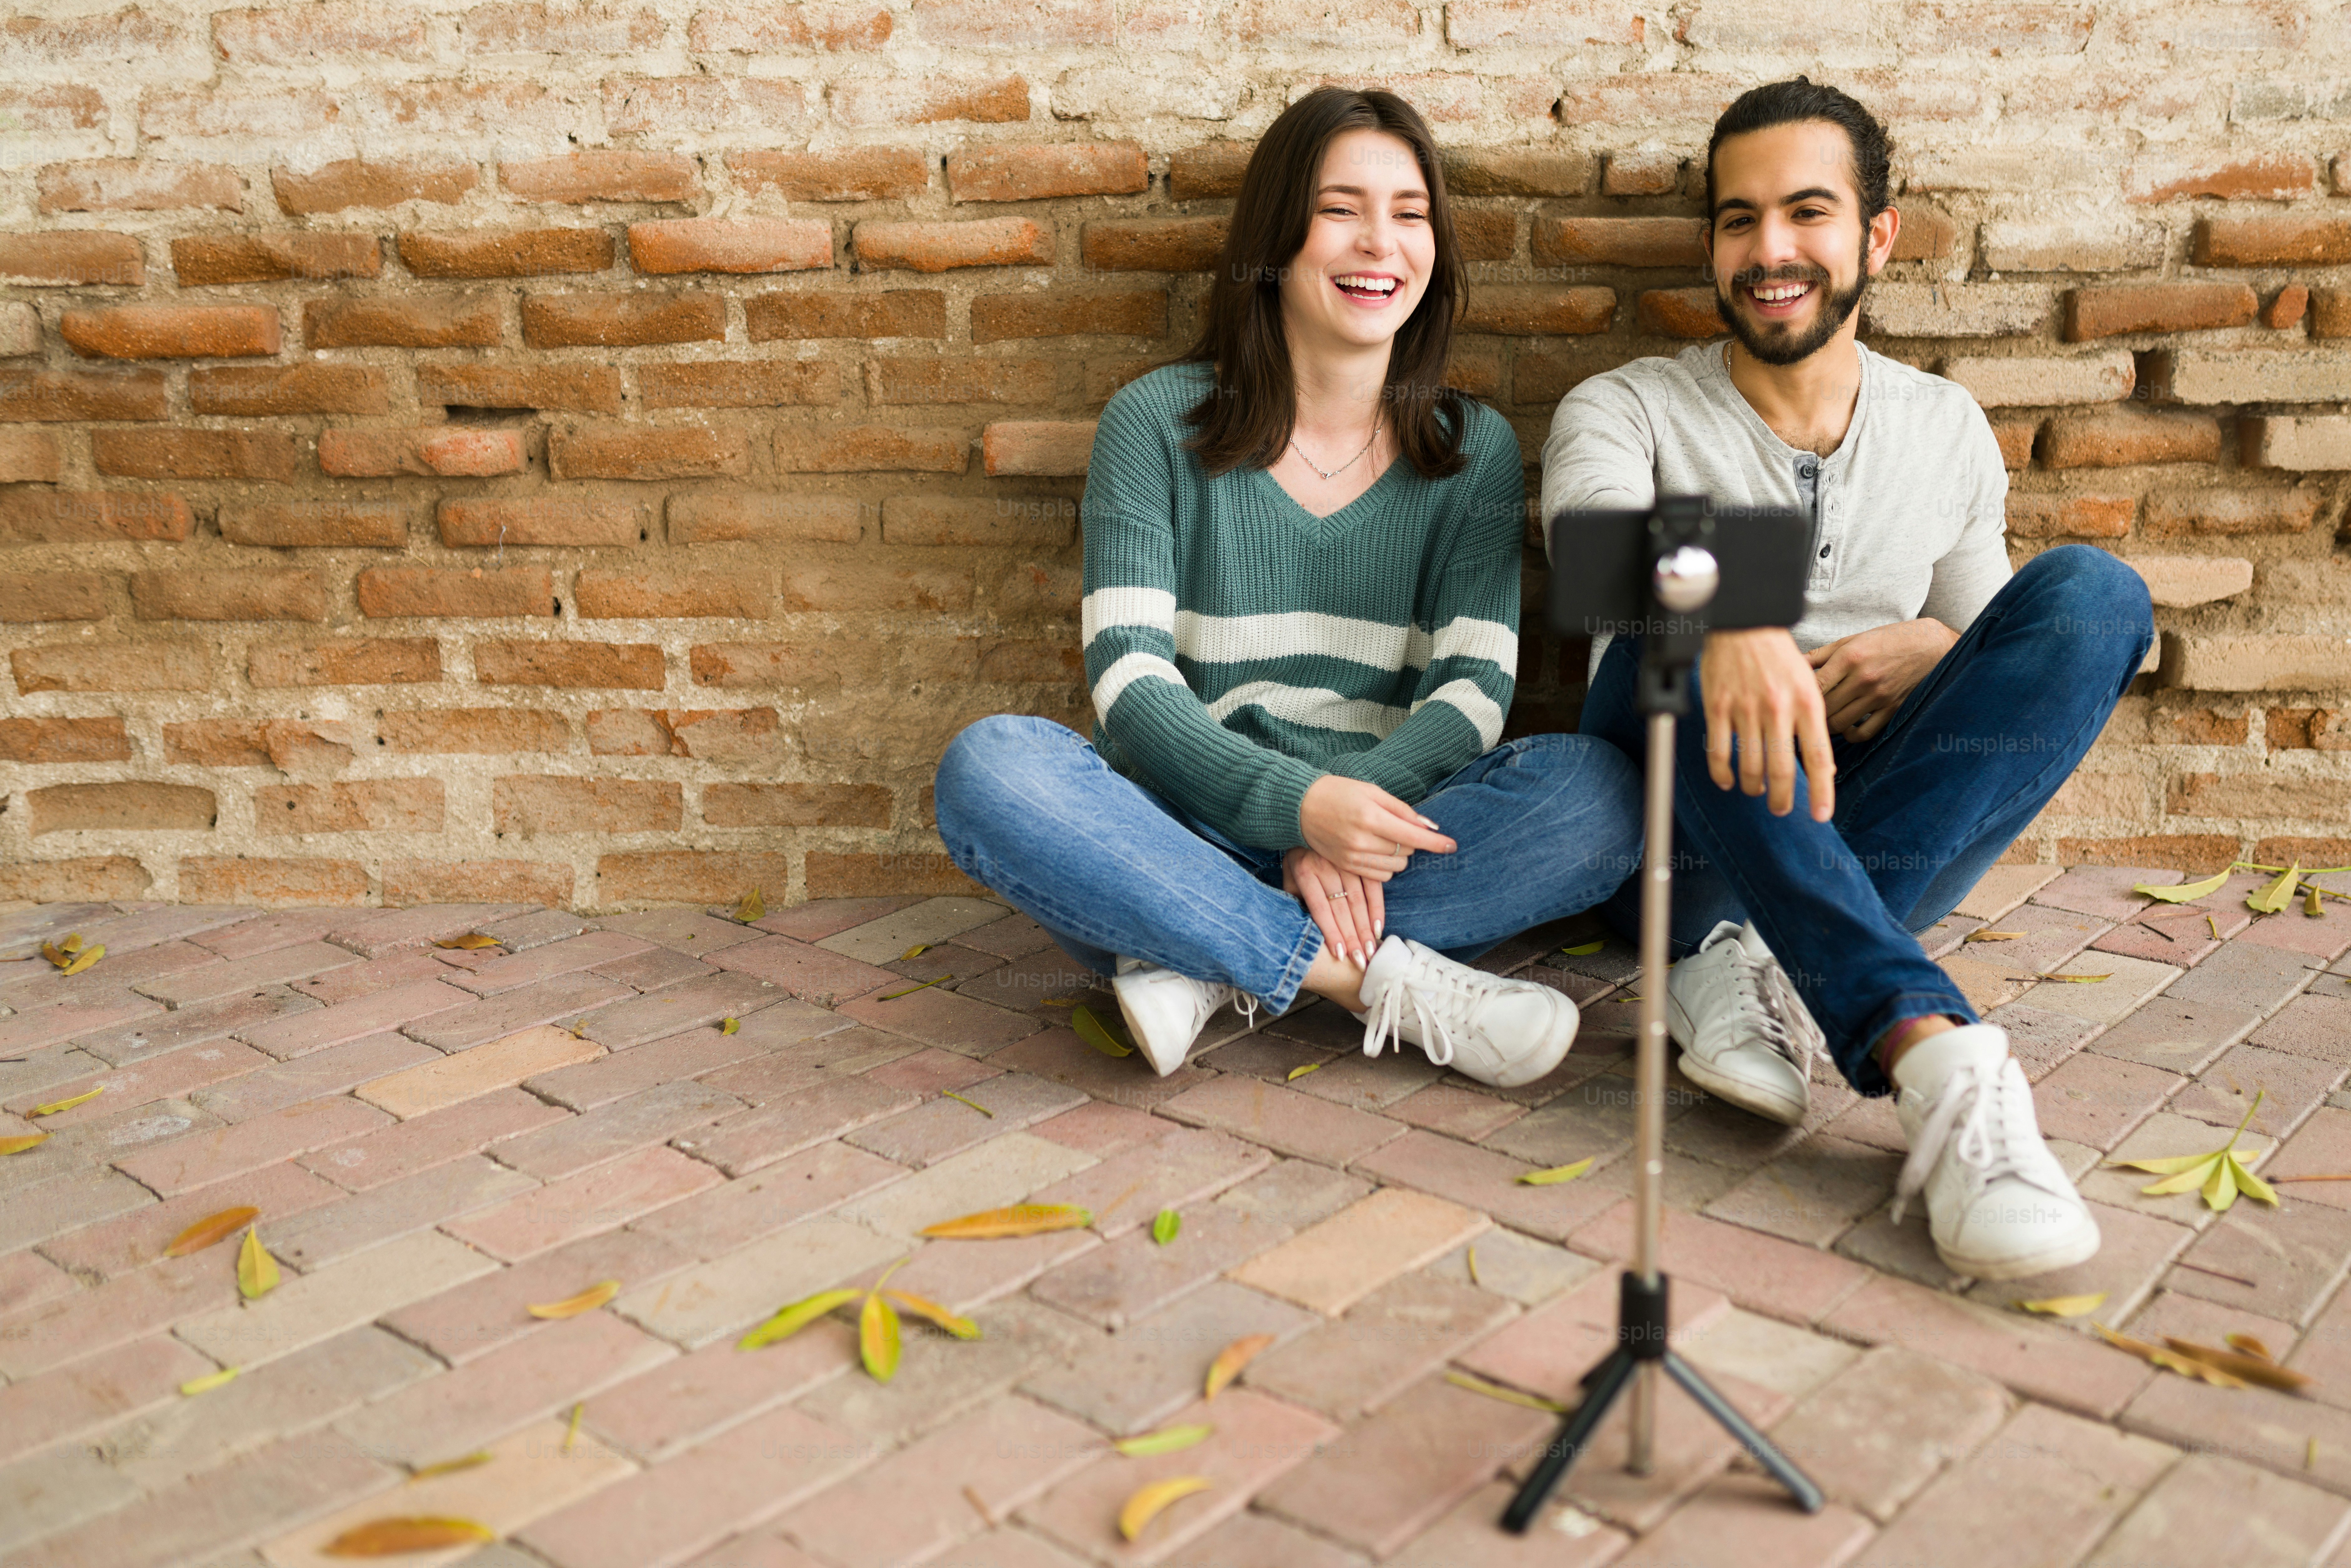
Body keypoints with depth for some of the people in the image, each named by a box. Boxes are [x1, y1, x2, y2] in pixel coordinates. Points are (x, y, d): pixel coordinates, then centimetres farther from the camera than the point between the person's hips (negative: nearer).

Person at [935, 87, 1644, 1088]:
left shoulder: (1475, 451, 10)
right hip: (1183, 839, -1)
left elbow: (1474, 689, -1)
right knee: (990, 768, -29)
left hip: (1377, 847, 2)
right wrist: (1296, 805, -25)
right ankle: (1379, 978, -29)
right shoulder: (1156, 425, 3)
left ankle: (1203, 962, -23)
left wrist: (1356, 809, -22)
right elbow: (1130, 684, -8)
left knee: (1600, 788, -24)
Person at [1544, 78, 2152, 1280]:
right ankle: (1931, 1054, -47)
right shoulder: (1622, 411, 3)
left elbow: (1983, 632, 18)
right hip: (1681, 840, -2)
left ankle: (1750, 956, -33)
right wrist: (1729, 623, -44)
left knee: (2090, 593, -18)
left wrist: (1933, 651, -8)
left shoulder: (1947, 429, 15)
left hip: (1876, 844, 3)